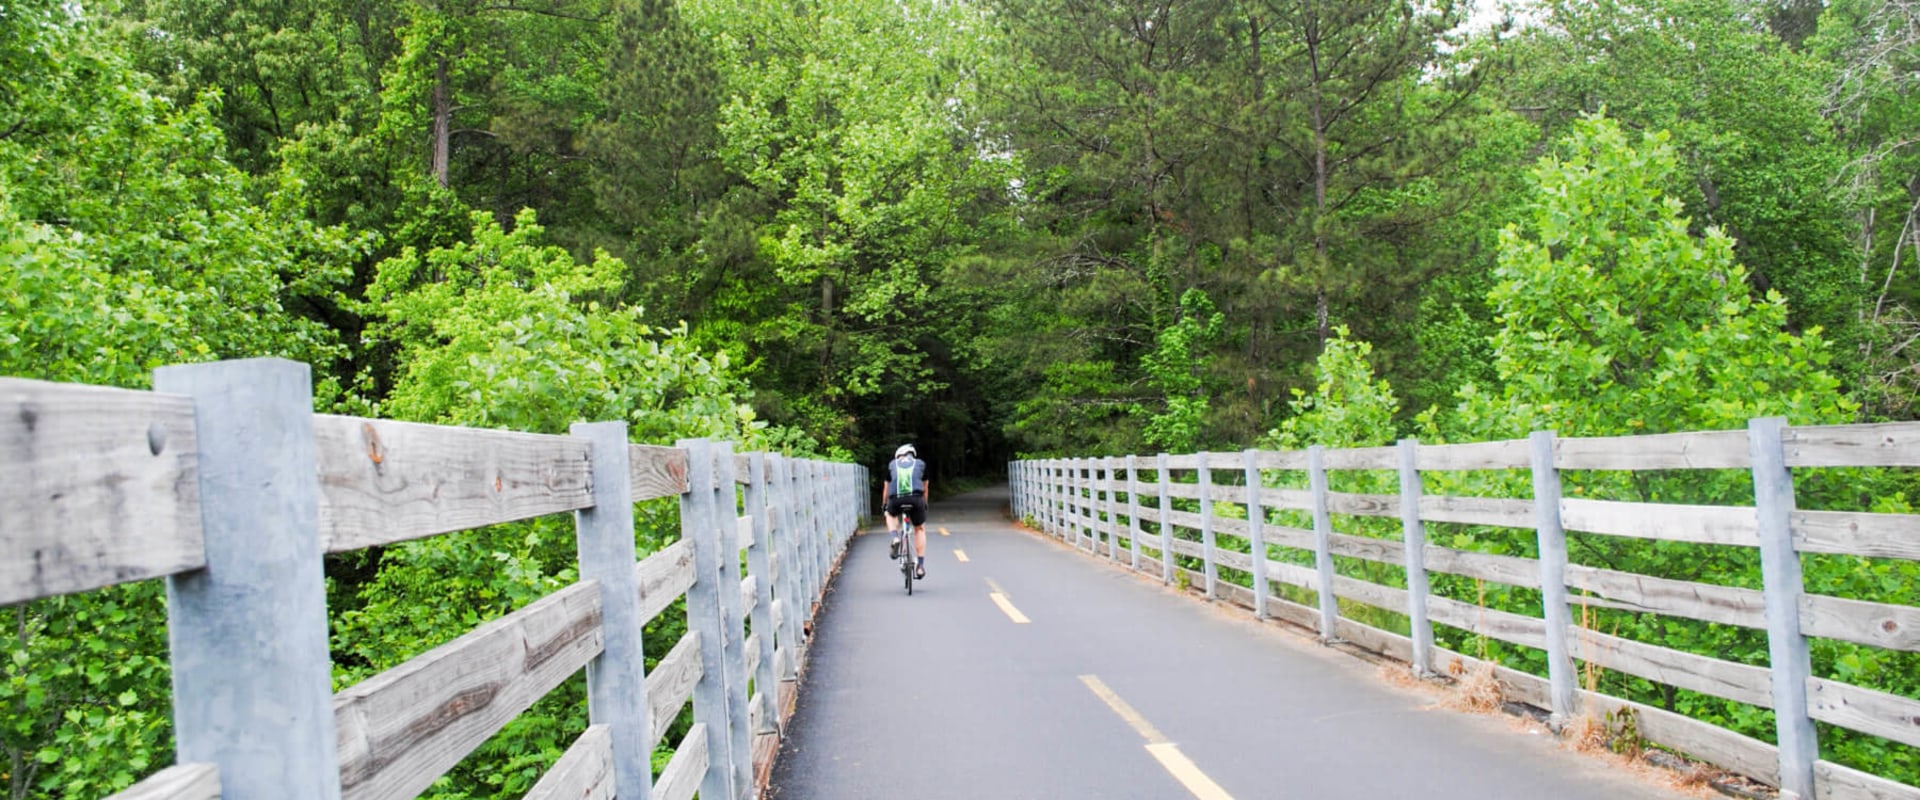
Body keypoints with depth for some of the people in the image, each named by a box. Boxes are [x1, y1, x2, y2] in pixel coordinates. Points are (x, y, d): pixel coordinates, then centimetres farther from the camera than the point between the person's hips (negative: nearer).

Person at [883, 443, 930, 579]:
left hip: (896, 499, 0)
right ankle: (920, 565, 14)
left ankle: (895, 538, 6)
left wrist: (885, 505, 46)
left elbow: (886, 487, 32)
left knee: (891, 515, 34)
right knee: (920, 529, 19)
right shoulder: (921, 464, 25)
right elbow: (925, 487, 35)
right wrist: (925, 504, 49)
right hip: (915, 498, 0)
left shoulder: (892, 464, 25)